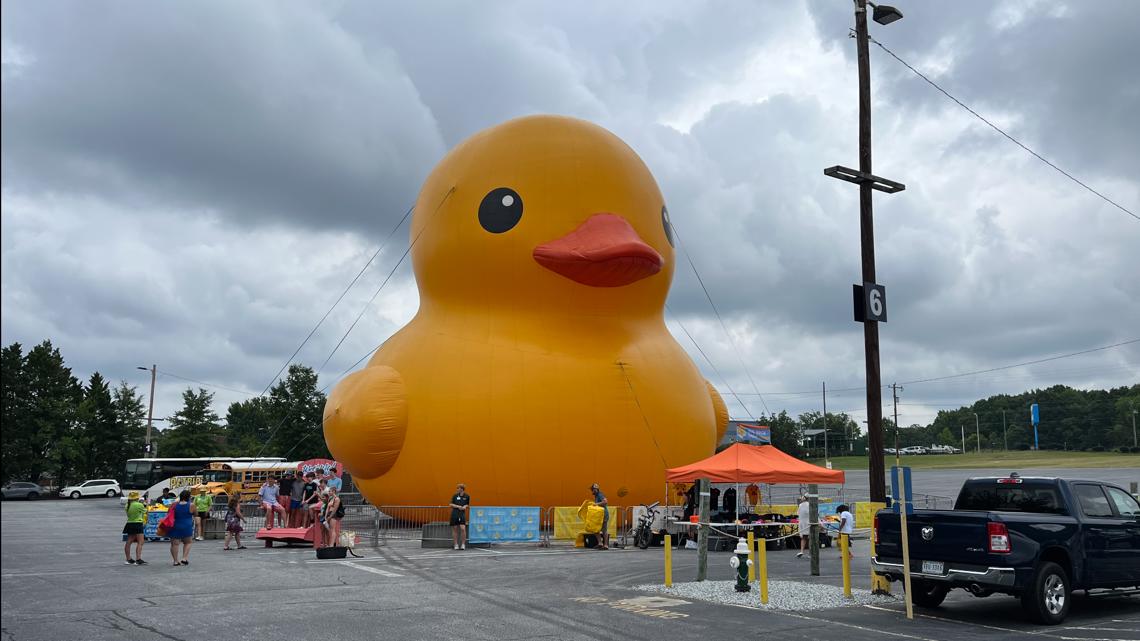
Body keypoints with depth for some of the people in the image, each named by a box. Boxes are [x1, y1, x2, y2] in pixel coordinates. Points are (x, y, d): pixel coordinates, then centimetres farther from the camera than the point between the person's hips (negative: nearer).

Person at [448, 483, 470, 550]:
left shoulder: (467, 496, 3)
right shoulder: (455, 495, 4)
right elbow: (451, 504, 3)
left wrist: (465, 506, -6)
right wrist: (458, 506, -11)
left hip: (462, 514, -1)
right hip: (454, 514, 1)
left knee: (463, 528, -13)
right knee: (455, 529, 3)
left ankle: (463, 544, -1)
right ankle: (456, 545, 13)